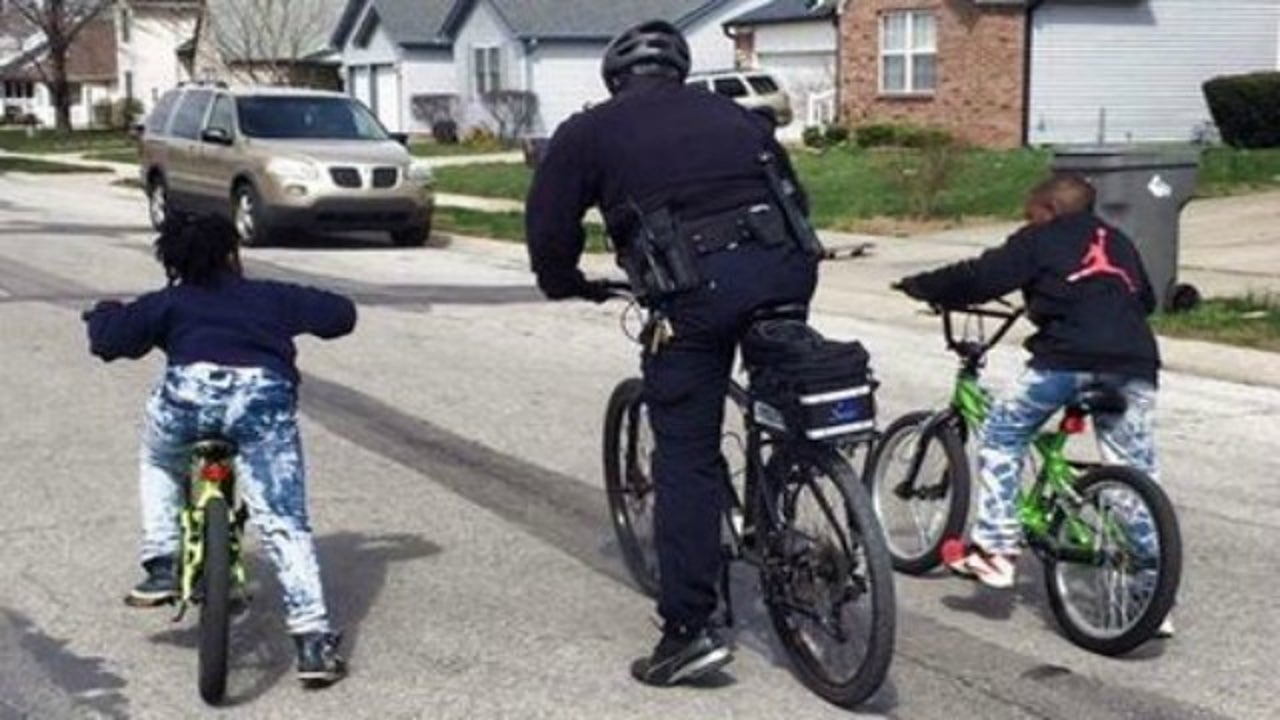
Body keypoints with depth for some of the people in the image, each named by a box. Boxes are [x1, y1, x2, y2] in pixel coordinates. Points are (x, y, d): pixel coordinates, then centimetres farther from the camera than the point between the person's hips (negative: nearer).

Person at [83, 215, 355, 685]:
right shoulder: (271, 296, 31)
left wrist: (105, 312, 38)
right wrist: (293, 313, 51)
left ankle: (161, 567, 23)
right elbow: (341, 314, 31)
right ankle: (313, 639, -5)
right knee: (284, 525, 4)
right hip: (265, 393, 0)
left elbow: (109, 339, 15)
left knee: (159, 464, 34)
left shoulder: (170, 302, 27)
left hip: (191, 388, 0)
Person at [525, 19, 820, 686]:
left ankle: (689, 629, 4)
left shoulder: (590, 132, 17)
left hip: (696, 289, -3)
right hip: (785, 268, 4)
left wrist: (571, 285, 32)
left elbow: (548, 226, 14)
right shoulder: (734, 114, 27)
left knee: (686, 457, 4)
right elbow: (793, 197, 29)